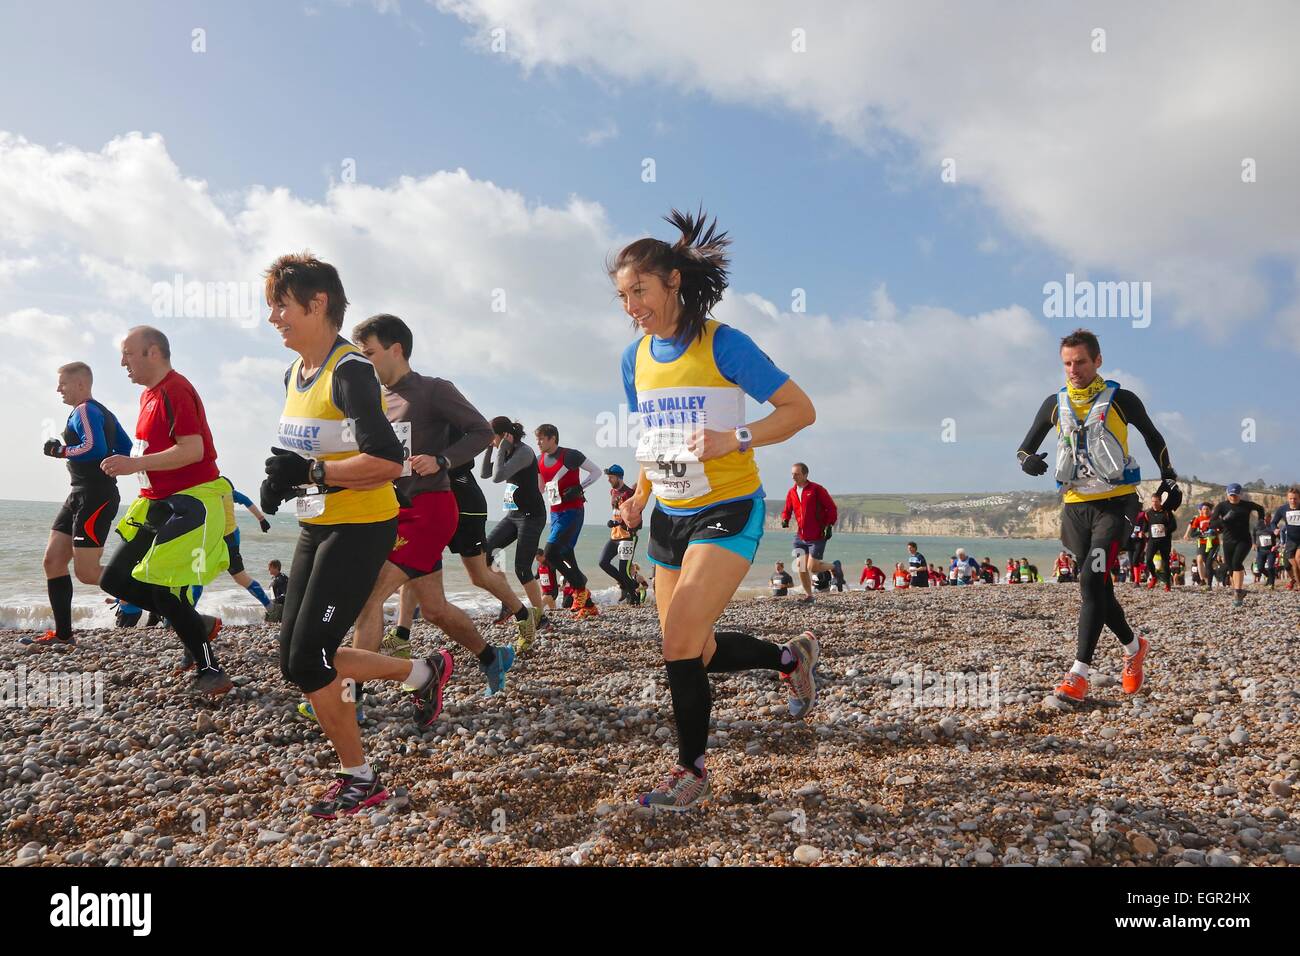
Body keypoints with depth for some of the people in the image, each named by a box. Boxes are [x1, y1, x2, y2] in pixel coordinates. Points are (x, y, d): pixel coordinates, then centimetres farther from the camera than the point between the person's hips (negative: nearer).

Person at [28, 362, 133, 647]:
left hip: (95, 497, -10)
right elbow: (127, 450, 22)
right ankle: (63, 634, 11)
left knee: (86, 572, -12)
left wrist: (61, 450, -12)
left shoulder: (84, 411, -11)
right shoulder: (102, 412, 18)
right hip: (80, 495, 10)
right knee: (53, 561, 8)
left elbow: (95, 448, -26)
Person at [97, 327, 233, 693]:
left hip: (190, 503, -10)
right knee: (115, 580, 11)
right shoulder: (149, 394, 16)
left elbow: (193, 450, -24)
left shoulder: (174, 390, -15)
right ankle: (199, 624, 19)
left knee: (164, 589, -11)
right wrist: (131, 464, 11)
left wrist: (135, 464, -25)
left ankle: (211, 673, 1)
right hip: (160, 503, 10)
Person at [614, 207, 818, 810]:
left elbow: (801, 410, -11)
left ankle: (692, 770, 4)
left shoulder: (722, 344, -13)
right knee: (695, 653, 11)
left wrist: (734, 439, -25)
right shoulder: (635, 358, 6)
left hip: (727, 511, -7)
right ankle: (792, 657, 36)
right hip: (670, 517, 7)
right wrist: (641, 495, 3)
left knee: (680, 641, -17)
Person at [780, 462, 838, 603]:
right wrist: (785, 520, -2)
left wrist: (829, 526, -12)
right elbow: (787, 510, 19)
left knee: (812, 568, -9)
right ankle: (808, 595, 14)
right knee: (800, 566, 0)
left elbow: (832, 508, -6)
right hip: (800, 536, 6)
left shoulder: (816, 489, -8)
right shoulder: (791, 492, 9)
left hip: (817, 536, -6)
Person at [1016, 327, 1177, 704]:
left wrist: (1168, 480, 11)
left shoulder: (1120, 400, -1)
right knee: (1096, 587, 9)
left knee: (1092, 581, -19)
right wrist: (1027, 460, -12)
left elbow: (1153, 437, 13)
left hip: (1114, 503, -4)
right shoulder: (1054, 404, 7)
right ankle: (1133, 647, 36)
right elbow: (1026, 447, 11)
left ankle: (1079, 675, -21)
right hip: (1076, 506, 4)